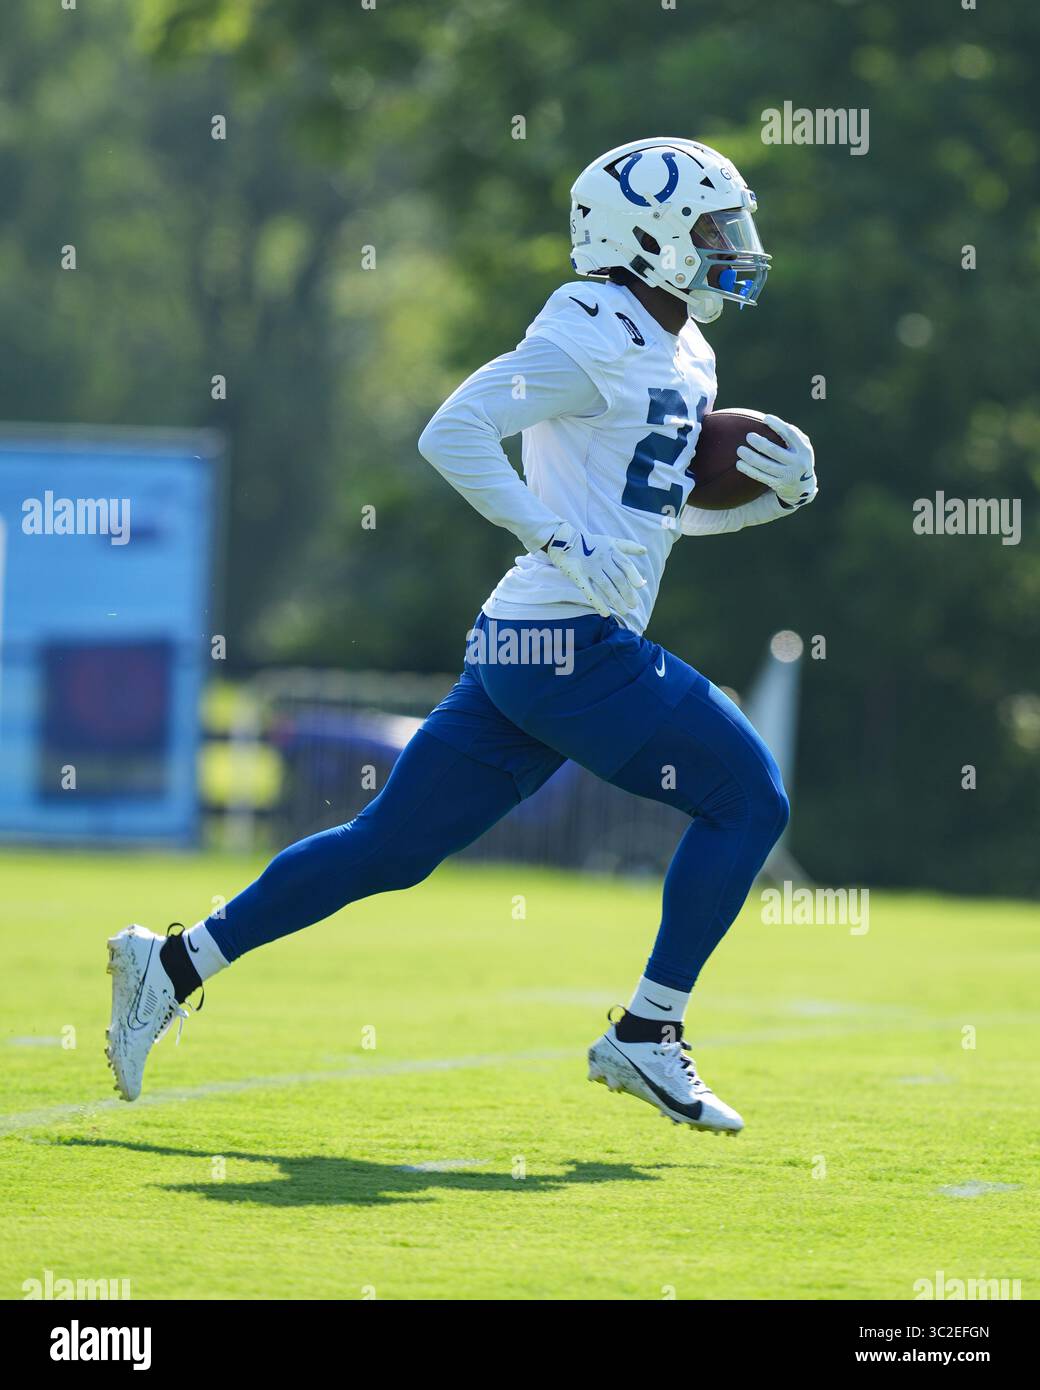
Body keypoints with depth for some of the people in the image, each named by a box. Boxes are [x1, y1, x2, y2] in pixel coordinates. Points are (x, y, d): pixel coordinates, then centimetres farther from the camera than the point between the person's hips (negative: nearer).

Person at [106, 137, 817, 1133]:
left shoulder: (682, 355, 18)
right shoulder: (597, 334, -11)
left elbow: (667, 508, 30)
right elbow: (454, 431, -19)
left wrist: (764, 497, 11)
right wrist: (560, 544, -23)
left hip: (518, 647, 9)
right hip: (569, 644, -9)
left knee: (391, 846, 11)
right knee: (745, 796, -5)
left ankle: (176, 964, 16)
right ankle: (645, 1037, 0)